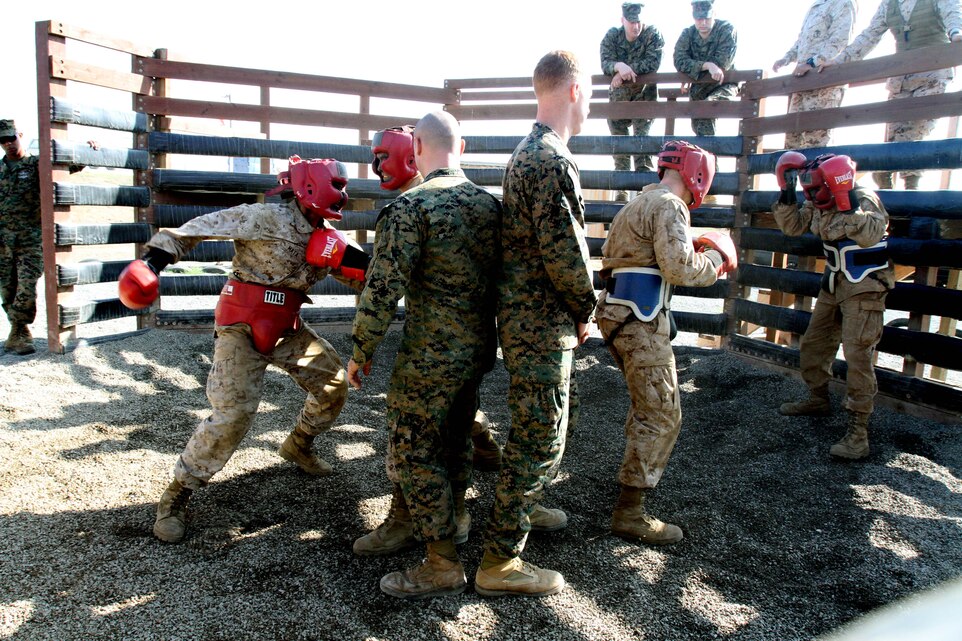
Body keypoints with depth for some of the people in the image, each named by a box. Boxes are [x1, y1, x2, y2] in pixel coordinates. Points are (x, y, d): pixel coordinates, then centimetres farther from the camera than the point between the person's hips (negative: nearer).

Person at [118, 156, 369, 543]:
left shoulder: (325, 236, 7)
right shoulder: (269, 217, -16)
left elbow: (356, 275, 8)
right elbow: (204, 226, -16)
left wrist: (358, 263, -15)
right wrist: (157, 255, -22)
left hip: (286, 329, 8)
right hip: (242, 327, -8)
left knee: (334, 384, 11)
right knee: (233, 414, -16)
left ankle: (298, 446, 38)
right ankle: (176, 496, 2)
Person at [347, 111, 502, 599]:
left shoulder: (410, 207, -17)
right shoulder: (490, 205, 4)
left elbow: (384, 289, -20)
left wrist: (361, 352, -9)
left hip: (429, 356, -7)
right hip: (480, 348, 8)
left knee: (415, 452, 5)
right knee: (455, 435, 26)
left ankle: (443, 565, 12)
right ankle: (455, 516, 48)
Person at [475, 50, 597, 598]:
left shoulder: (525, 152, 14)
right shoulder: (553, 160, -18)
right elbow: (563, 250, -22)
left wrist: (574, 309, 15)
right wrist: (587, 308, -5)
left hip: (523, 315, 10)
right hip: (544, 324, -10)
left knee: (534, 430, 25)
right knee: (540, 440, -1)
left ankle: (522, 509, 44)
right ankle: (499, 562, 8)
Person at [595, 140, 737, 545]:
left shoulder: (642, 203, 20)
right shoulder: (669, 206, -10)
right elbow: (680, 269, -20)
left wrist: (696, 250, 15)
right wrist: (717, 257, -3)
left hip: (619, 314, 10)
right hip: (640, 319, -10)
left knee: (647, 403, 26)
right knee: (663, 415, -7)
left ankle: (638, 469, 42)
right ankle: (629, 512, -5)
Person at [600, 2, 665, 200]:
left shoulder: (653, 34, -8)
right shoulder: (612, 35, -2)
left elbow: (652, 63, -22)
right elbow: (605, 63, -16)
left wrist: (626, 71, -27)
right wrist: (619, 66, -38)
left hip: (644, 92, -3)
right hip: (619, 93, 3)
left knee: (642, 134, -16)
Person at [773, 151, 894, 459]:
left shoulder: (864, 199, -20)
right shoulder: (820, 205, 1)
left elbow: (869, 235, -36)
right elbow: (792, 226, 9)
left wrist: (850, 206, -45)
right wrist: (787, 195, -3)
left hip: (864, 289, -8)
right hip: (834, 284, 8)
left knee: (858, 356, -12)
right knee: (812, 345, 15)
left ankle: (858, 432, -9)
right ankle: (818, 400, 37)